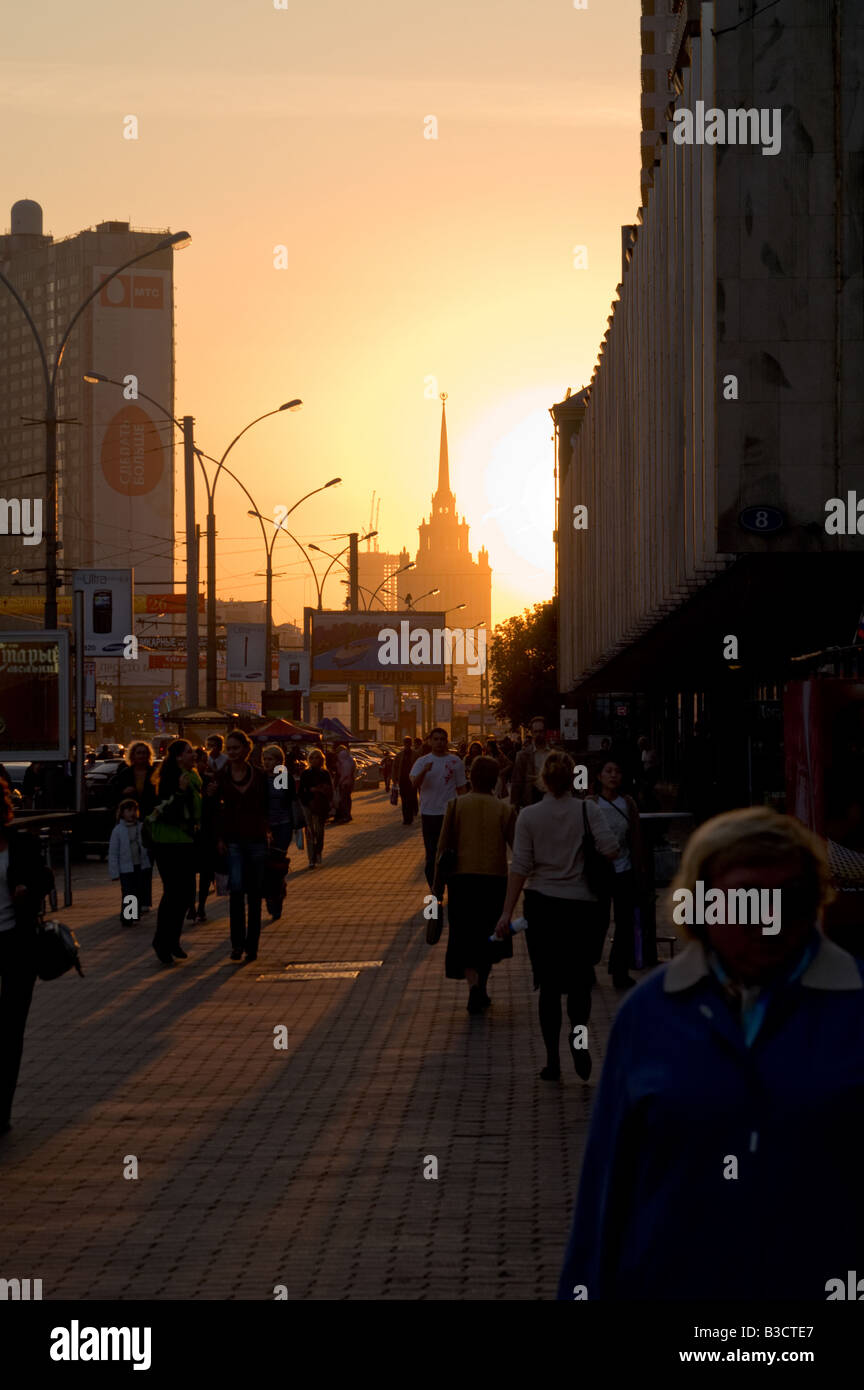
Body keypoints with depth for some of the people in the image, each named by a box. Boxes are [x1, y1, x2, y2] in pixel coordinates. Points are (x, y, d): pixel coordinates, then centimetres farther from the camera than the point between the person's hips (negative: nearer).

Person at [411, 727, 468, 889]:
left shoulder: (455, 761, 4)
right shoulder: (422, 762, 2)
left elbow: (461, 788, 8)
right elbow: (414, 783, -13)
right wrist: (424, 771, -33)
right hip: (429, 813, 0)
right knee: (431, 855, 5)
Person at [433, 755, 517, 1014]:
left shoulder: (456, 805, -3)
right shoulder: (504, 809, -3)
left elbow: (443, 848, -3)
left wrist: (437, 884, 4)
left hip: (462, 879, -1)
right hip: (494, 879, 1)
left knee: (464, 937, 3)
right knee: (488, 935, 17)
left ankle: (473, 985, -19)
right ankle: (481, 990, 23)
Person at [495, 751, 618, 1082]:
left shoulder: (529, 816, -5)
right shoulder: (587, 811, -5)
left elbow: (520, 867, -8)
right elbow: (611, 850, -14)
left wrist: (507, 912, -5)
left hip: (541, 904, 0)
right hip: (581, 904, 0)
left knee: (549, 984, 8)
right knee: (578, 981, 13)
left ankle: (552, 1058, 8)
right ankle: (578, 1037, -10)